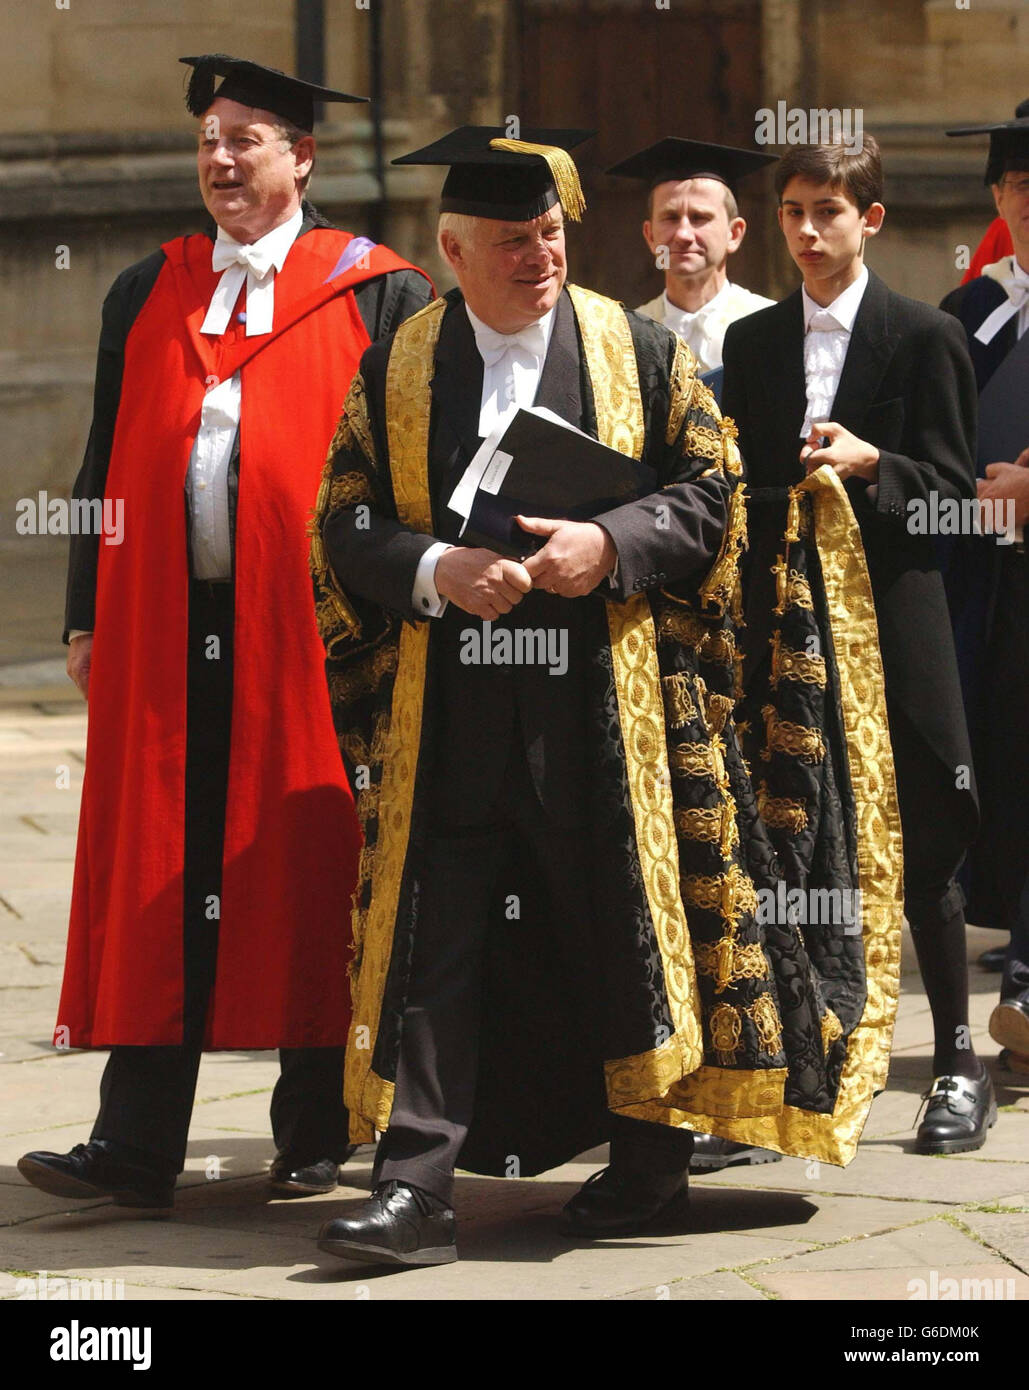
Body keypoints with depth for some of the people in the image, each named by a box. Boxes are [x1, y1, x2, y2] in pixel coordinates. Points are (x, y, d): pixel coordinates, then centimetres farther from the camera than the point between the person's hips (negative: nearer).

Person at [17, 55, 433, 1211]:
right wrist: (89, 617, 9)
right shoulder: (147, 293, 15)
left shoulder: (376, 293, 3)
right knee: (155, 880, 1)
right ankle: (136, 1147, 1)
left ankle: (315, 1136, 12)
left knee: (305, 878, 2)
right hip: (163, 627, 3)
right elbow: (108, 462, 16)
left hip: (306, 628, -3)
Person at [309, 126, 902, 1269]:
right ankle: (415, 1186, -3)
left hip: (610, 702, 0)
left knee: (631, 923, 5)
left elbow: (711, 488, 4)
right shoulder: (397, 368, 8)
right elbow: (345, 527, 6)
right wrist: (438, 570, -13)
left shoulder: (640, 351, 6)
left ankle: (647, 1163, 19)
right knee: (432, 934, -4)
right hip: (445, 711, 1)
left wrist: (609, 545, -14)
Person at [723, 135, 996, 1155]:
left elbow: (954, 492, -4)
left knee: (919, 848, 0)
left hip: (891, 616, -3)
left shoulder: (924, 338, 1)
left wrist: (871, 464, -20)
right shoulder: (751, 342, 13)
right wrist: (765, 564, 0)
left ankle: (957, 1064, 9)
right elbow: (739, 487, 15)